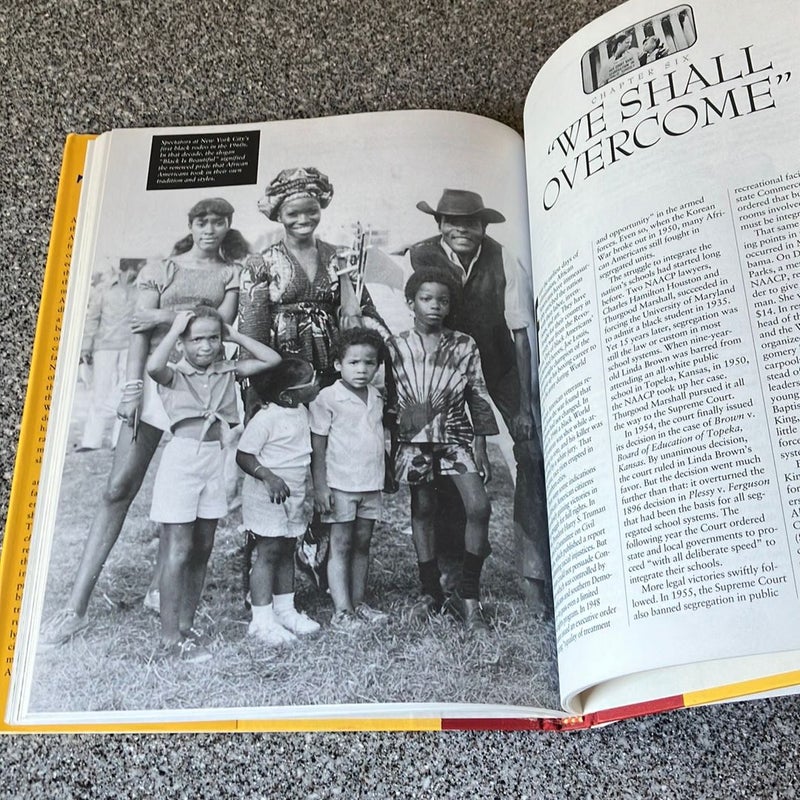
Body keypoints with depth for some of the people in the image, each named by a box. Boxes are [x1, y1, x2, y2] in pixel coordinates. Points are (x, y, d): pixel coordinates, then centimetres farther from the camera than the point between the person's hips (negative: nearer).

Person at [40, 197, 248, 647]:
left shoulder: (233, 273, 15)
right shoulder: (159, 270, 13)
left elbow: (223, 319, -3)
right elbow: (140, 330, 2)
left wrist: (165, 315, -4)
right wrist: (132, 387, -9)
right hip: (158, 375, 0)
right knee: (119, 488, -7)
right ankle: (77, 606, -5)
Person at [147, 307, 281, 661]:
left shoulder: (227, 371, 8)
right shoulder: (174, 375, -6)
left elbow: (272, 359, 5)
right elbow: (153, 366, -30)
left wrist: (234, 336, 4)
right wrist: (174, 329, -17)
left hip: (214, 460, 6)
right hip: (182, 457, -6)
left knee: (202, 550, 11)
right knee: (177, 551, -4)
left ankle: (186, 626, 22)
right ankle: (170, 636, 2)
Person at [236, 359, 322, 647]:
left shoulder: (302, 412, 6)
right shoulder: (266, 418, -20)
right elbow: (243, 455, -18)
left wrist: (309, 493, 14)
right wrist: (269, 477, -31)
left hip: (295, 495, 8)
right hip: (267, 496, -8)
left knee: (287, 552, 14)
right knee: (268, 553, -3)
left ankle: (285, 611, 26)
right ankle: (262, 620, 4)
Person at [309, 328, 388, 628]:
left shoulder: (376, 397, 8)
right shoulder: (328, 398, -10)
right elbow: (317, 446, -9)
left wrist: (386, 473, 16)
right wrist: (319, 486, -12)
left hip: (371, 483, 6)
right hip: (340, 483, -6)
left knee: (362, 544, 12)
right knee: (340, 545, 0)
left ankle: (359, 603, 21)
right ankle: (341, 610, 3)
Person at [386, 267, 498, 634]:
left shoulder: (464, 345, 1)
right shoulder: (395, 347, 0)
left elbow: (478, 398, 4)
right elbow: (387, 399, 6)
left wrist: (481, 448, 2)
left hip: (456, 435, 0)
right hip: (414, 439, 0)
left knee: (479, 507, -15)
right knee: (422, 512, 7)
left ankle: (468, 595, -4)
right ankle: (430, 591, 22)